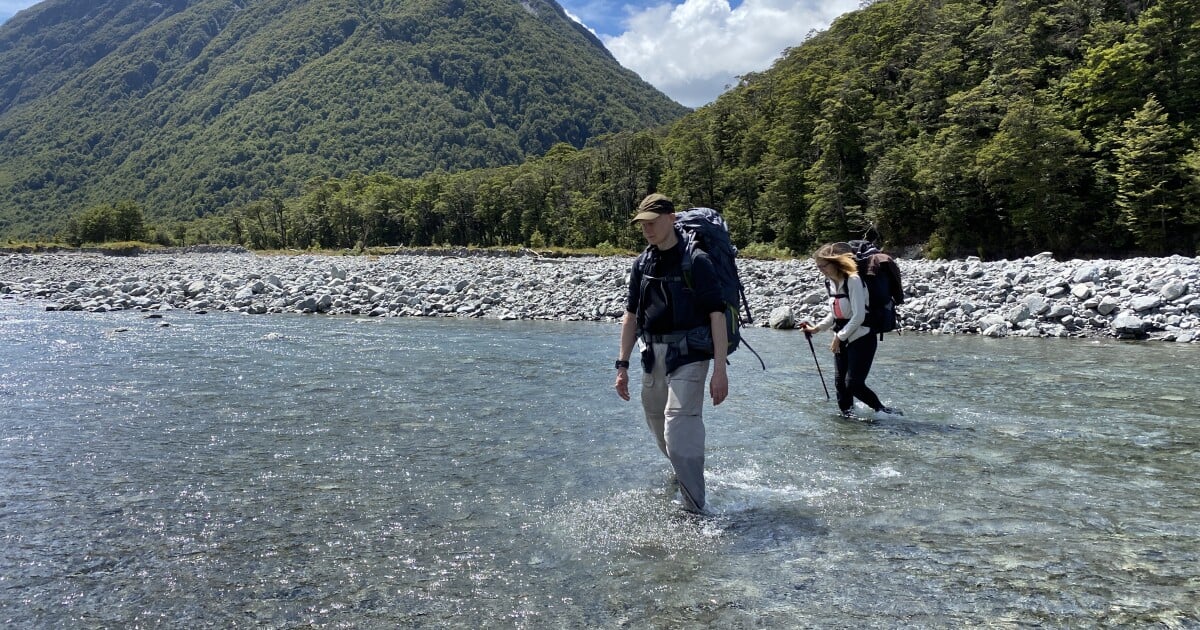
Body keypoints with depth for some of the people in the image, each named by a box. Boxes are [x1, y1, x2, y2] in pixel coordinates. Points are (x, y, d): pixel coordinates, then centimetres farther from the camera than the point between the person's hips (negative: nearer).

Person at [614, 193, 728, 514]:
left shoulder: (695, 260, -12)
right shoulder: (643, 263, 7)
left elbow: (716, 313, -14)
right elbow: (631, 316, 12)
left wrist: (720, 369, -19)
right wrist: (622, 365, 10)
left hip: (688, 354, -7)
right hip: (653, 355, 7)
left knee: (679, 430, -14)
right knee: (658, 425, 18)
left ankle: (695, 510, -5)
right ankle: (682, 476, 45)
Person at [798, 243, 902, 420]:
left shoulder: (853, 281, -18)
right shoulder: (830, 283, 7)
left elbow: (859, 316, -20)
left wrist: (839, 337, -15)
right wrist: (816, 328, 7)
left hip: (861, 340, -8)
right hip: (842, 340, 8)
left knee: (853, 384, -11)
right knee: (840, 382, 4)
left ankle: (881, 410, 7)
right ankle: (846, 415, 15)